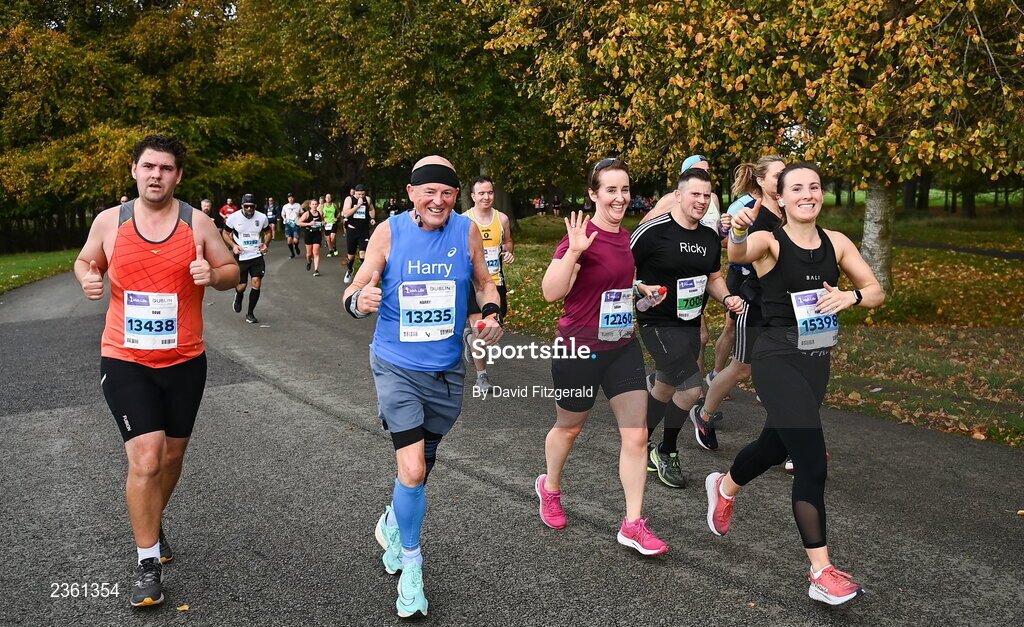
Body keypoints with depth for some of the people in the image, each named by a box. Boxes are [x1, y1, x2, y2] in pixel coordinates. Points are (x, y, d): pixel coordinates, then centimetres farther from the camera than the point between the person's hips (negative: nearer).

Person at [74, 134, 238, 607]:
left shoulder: (197, 223, -4)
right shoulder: (110, 219, -2)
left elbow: (231, 271, 4)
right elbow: (85, 260, 14)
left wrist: (212, 274, -18)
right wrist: (87, 278, -9)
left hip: (184, 360, 2)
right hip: (125, 360, -2)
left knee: (172, 455, 16)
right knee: (145, 458, -11)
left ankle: (153, 522, 45)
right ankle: (148, 561, 6)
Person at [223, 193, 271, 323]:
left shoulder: (262, 218, -2)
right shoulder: (233, 217, -7)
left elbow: (267, 232, 16)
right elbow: (226, 233, 6)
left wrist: (265, 244, -3)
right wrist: (233, 245, -11)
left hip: (257, 255, 1)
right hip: (240, 256, -1)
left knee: (257, 283, -7)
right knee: (241, 286, 0)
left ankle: (250, 313, 9)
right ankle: (238, 297, 40)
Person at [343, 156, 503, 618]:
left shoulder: (467, 231, -4)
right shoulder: (389, 232, -10)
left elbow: (483, 283, 9)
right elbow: (356, 290, -8)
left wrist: (492, 313, -11)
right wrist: (359, 301, -32)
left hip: (446, 370, 3)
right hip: (397, 367, -3)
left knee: (420, 466, 18)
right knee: (412, 471, -12)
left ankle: (392, 524, 50)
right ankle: (411, 567, 12)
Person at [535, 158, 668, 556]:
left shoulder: (627, 238, 6)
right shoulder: (582, 236, -17)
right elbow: (551, 292, -26)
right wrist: (573, 251, -35)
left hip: (622, 347, 6)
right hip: (579, 349, -6)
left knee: (637, 435, 0)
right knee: (569, 428, 16)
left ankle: (632, 524, 10)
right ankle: (550, 488, 45)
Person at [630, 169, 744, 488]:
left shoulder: (710, 237, 6)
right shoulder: (653, 231, -16)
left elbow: (714, 278, 19)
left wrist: (726, 298, 0)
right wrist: (644, 289, -26)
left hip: (691, 324, 7)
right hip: (659, 323, -7)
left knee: (664, 390, 17)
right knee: (691, 388, -16)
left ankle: (639, 447, 36)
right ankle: (666, 452, 7)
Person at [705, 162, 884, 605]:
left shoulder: (836, 243, 4)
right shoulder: (770, 241, -11)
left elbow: (876, 291, 6)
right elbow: (737, 255, -34)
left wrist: (851, 296, -16)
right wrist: (739, 233, -56)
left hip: (817, 361, 6)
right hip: (777, 359, -6)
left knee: (776, 444, 23)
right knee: (812, 460, -13)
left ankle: (724, 488, 54)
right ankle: (821, 572, -3)